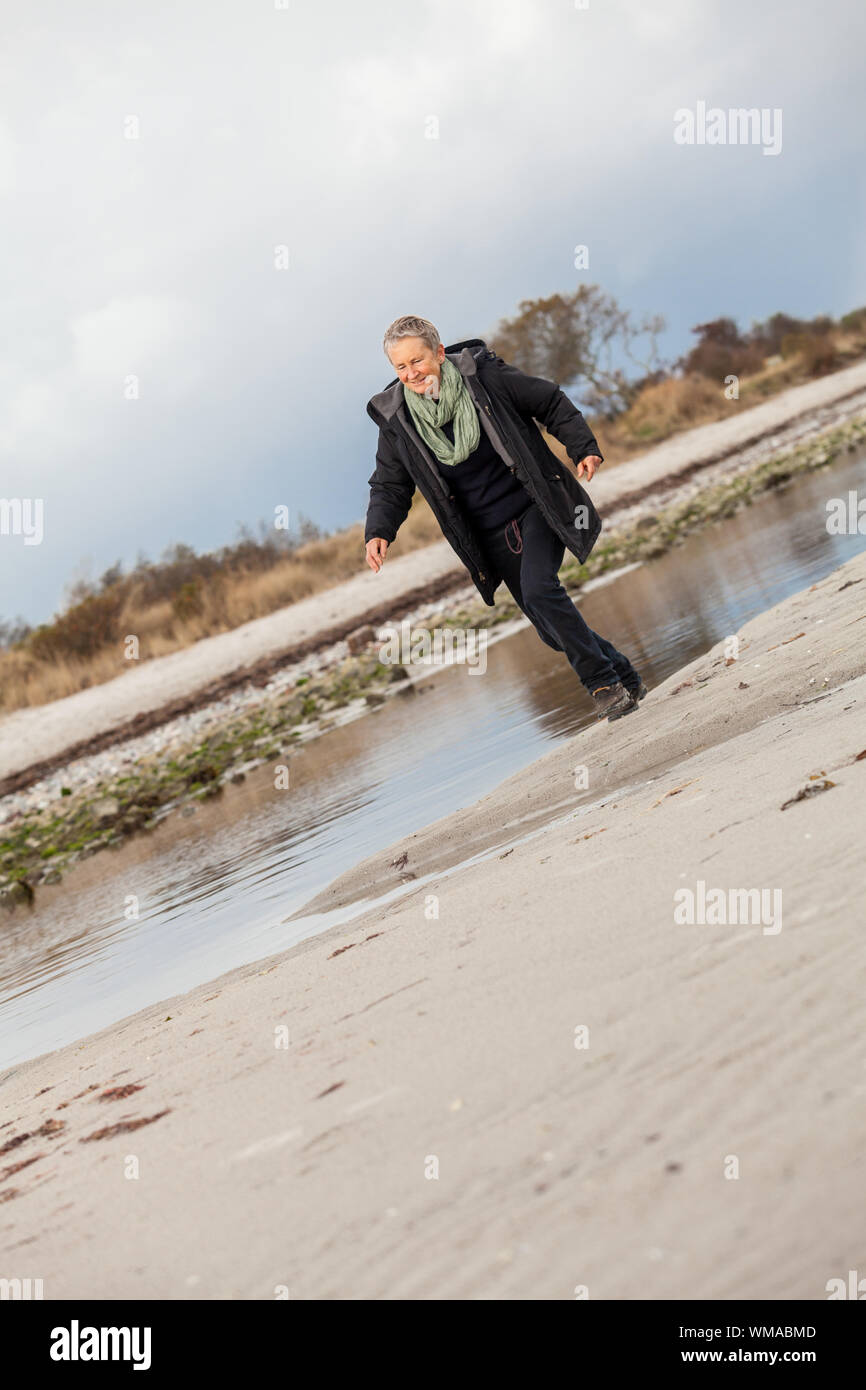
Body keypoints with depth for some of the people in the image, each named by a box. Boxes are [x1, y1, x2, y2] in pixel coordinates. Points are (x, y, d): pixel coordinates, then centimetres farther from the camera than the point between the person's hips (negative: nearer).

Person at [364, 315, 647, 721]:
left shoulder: (483, 376, -10)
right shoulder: (396, 419, -4)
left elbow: (550, 402, 1)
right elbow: (389, 486, 5)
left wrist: (583, 448, -9)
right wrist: (378, 531, -13)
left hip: (535, 508, -3)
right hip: (489, 536, 3)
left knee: (538, 588, -26)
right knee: (553, 630, 5)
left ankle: (605, 683, -12)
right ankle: (626, 680, 24)